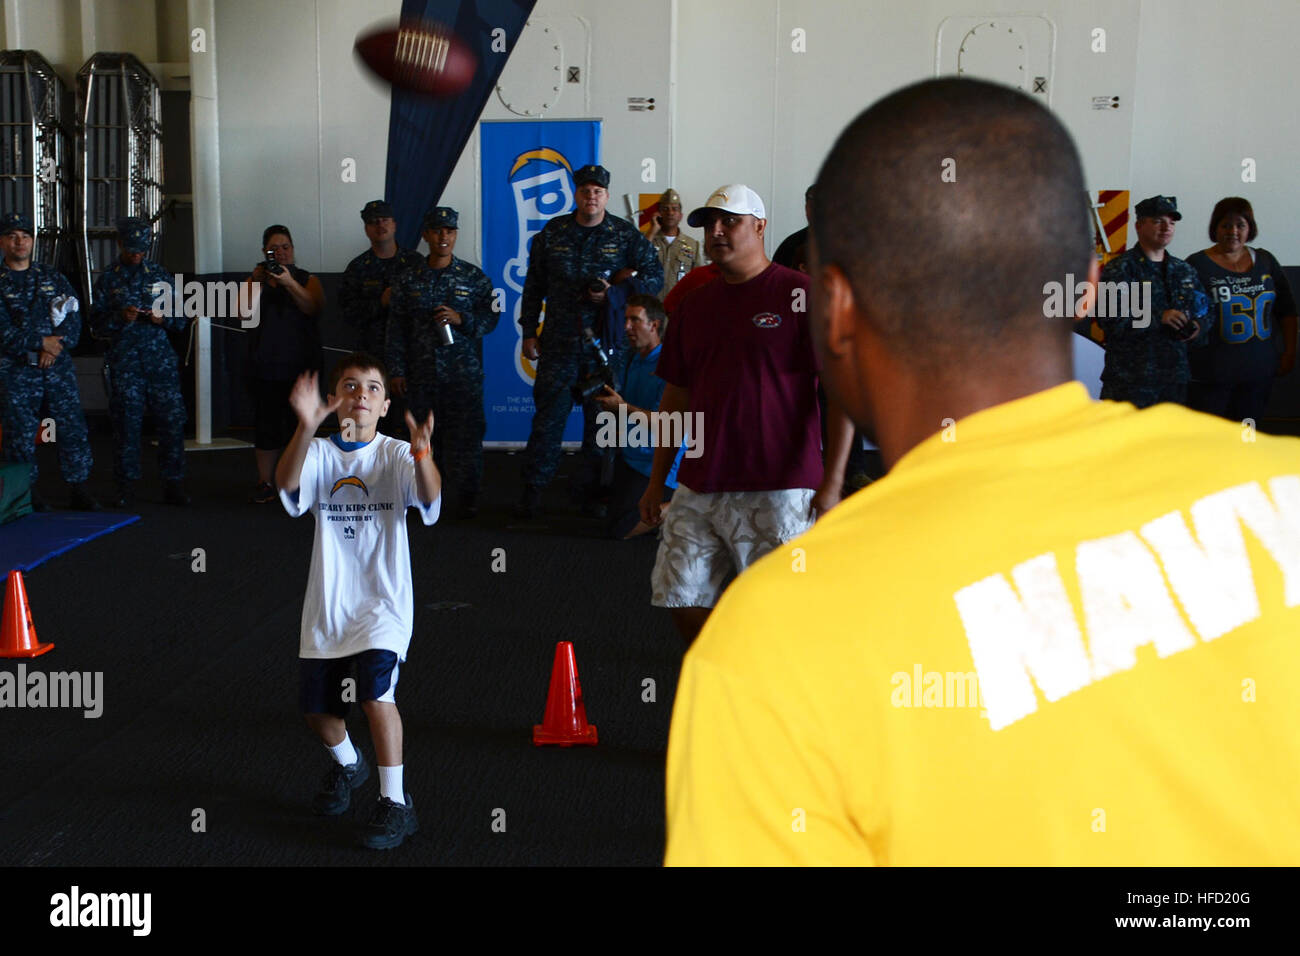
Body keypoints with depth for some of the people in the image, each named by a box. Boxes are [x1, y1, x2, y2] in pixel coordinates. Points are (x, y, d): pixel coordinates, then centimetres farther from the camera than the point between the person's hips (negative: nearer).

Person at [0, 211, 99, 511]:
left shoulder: (52, 276, 13)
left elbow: (74, 317, 5)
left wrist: (56, 346, -10)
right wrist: (41, 342, -11)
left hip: (58, 365, 2)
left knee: (73, 427, -2)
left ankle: (77, 490, 4)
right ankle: (27, 495, 8)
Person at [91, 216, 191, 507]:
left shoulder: (161, 275, 11)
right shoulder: (107, 280, 9)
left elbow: (181, 319, 12)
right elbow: (97, 321, 5)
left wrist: (164, 317, -8)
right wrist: (120, 317, -13)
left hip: (161, 357, 1)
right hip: (124, 360, -1)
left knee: (172, 418, -4)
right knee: (126, 421, 0)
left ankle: (173, 484, 5)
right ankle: (126, 488, 9)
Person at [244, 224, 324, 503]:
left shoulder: (308, 280, 8)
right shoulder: (255, 280, 11)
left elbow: (313, 308, -12)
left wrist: (290, 283, -23)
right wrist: (257, 283, -15)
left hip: (301, 365, -1)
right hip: (265, 364, 1)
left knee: (299, 423, -5)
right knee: (267, 425, 0)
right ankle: (264, 483, 7)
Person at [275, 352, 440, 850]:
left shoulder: (396, 456, -5)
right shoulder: (319, 453, -1)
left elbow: (429, 496, -25)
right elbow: (287, 481, -24)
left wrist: (421, 452, -47)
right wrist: (306, 427, -43)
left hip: (382, 599, -3)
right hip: (327, 603, 3)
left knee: (376, 693, -21)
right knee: (316, 705, 12)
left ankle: (396, 803, -7)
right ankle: (348, 764, 44)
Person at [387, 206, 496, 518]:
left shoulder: (474, 278, 4)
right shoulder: (408, 280, 7)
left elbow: (491, 317, 3)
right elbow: (396, 328, 7)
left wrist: (460, 319, -14)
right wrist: (397, 371, 3)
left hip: (464, 372, -1)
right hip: (421, 374, 2)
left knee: (465, 433, -3)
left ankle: (467, 496, 6)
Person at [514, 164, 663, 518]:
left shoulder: (626, 235, 3)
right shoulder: (553, 233, 7)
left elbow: (654, 276, 4)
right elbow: (534, 285, 11)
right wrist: (529, 332, 8)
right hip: (559, 343, 0)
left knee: (601, 416, 5)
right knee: (548, 414, 0)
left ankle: (593, 489, 16)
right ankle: (533, 489, 7)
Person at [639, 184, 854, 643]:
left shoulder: (802, 295, -4)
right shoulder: (695, 304, 14)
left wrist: (832, 480, -14)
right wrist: (657, 481, 16)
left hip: (778, 489, -6)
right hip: (699, 488, 6)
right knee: (682, 597, 7)